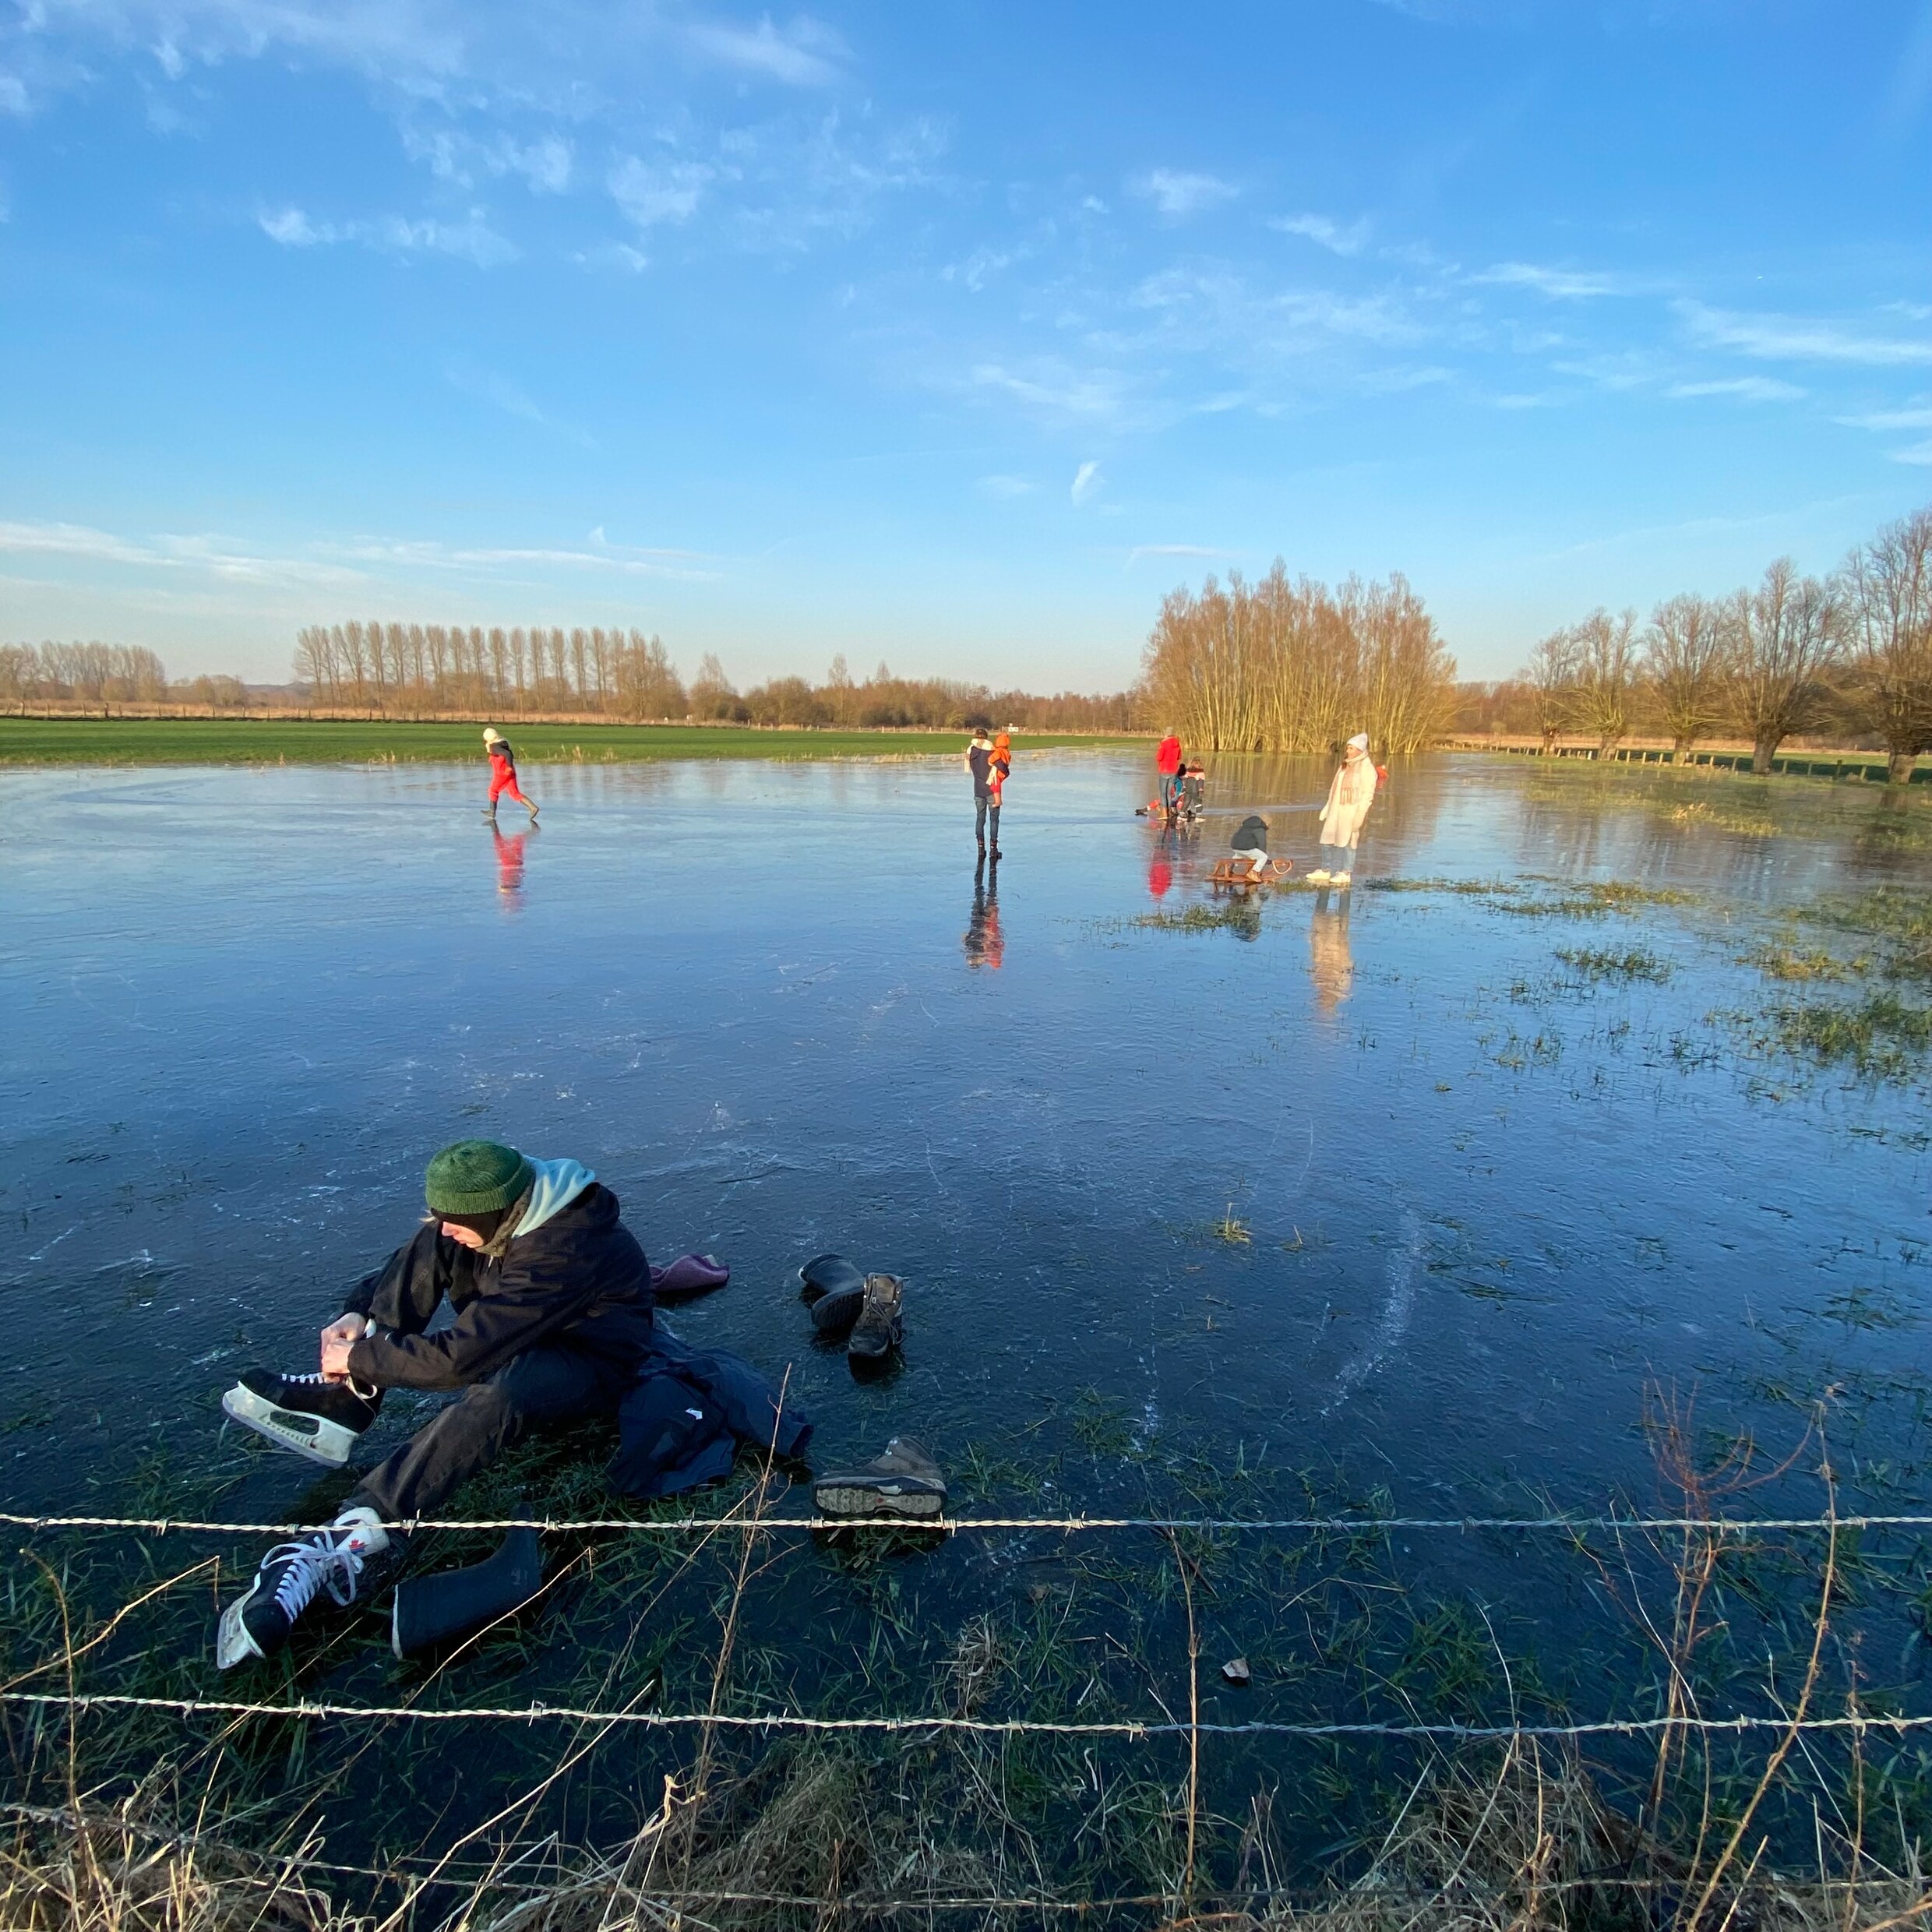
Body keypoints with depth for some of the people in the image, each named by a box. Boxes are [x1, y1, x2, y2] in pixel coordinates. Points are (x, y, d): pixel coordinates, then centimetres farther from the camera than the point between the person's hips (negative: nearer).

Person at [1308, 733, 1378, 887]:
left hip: (1352, 810, -8)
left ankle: (1346, 873, 5)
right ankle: (1326, 870, 17)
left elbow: (1367, 793, -11)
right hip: (1336, 809, 8)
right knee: (1327, 839, 7)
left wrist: (1360, 814, -18)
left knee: (1347, 840, -3)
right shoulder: (1345, 766, 16)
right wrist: (1327, 808, 18)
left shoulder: (1366, 768, -7)